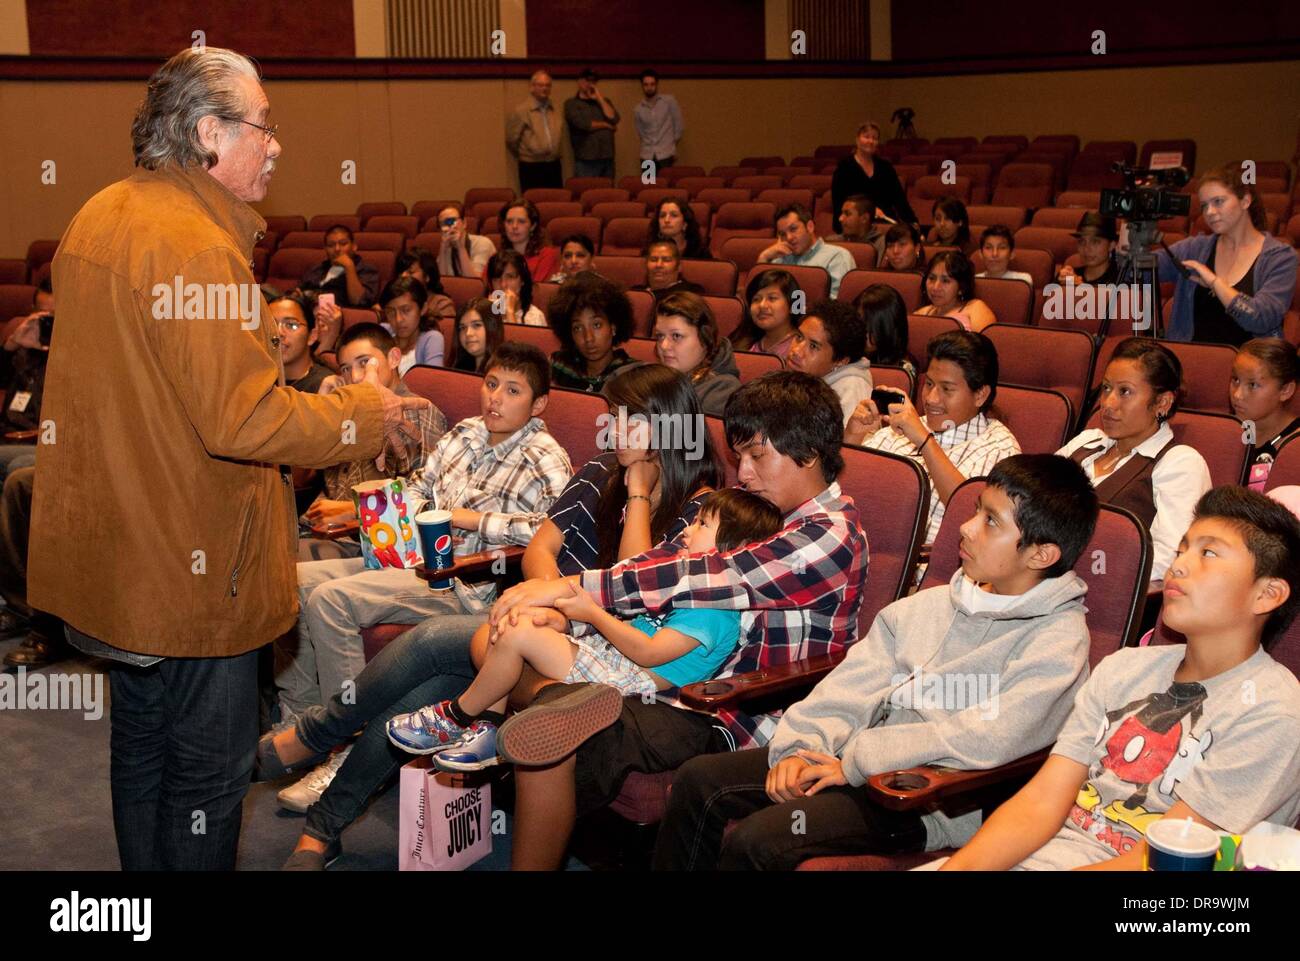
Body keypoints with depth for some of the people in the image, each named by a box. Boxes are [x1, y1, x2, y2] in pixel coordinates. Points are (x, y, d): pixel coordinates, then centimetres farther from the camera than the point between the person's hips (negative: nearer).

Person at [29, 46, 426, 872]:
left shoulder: (99, 217, 7)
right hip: (193, 567, -9)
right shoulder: (199, 247, -23)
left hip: (110, 549, 9)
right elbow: (243, 421, -27)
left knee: (141, 748, 22)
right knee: (209, 769, 7)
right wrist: (368, 414, -14)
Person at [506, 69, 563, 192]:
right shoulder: (520, 111, -8)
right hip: (532, 168, -5)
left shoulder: (554, 110, 9)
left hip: (554, 167, 5)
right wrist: (525, 156, 8)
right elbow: (511, 140, -4)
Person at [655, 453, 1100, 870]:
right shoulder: (927, 605, 12)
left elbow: (985, 741, -22)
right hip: (861, 765, 7)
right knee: (699, 781, -3)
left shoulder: (1058, 639, -10)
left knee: (756, 841, -23)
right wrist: (801, 747, -9)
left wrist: (854, 760, -17)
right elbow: (852, 685, 9)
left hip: (935, 806, -7)